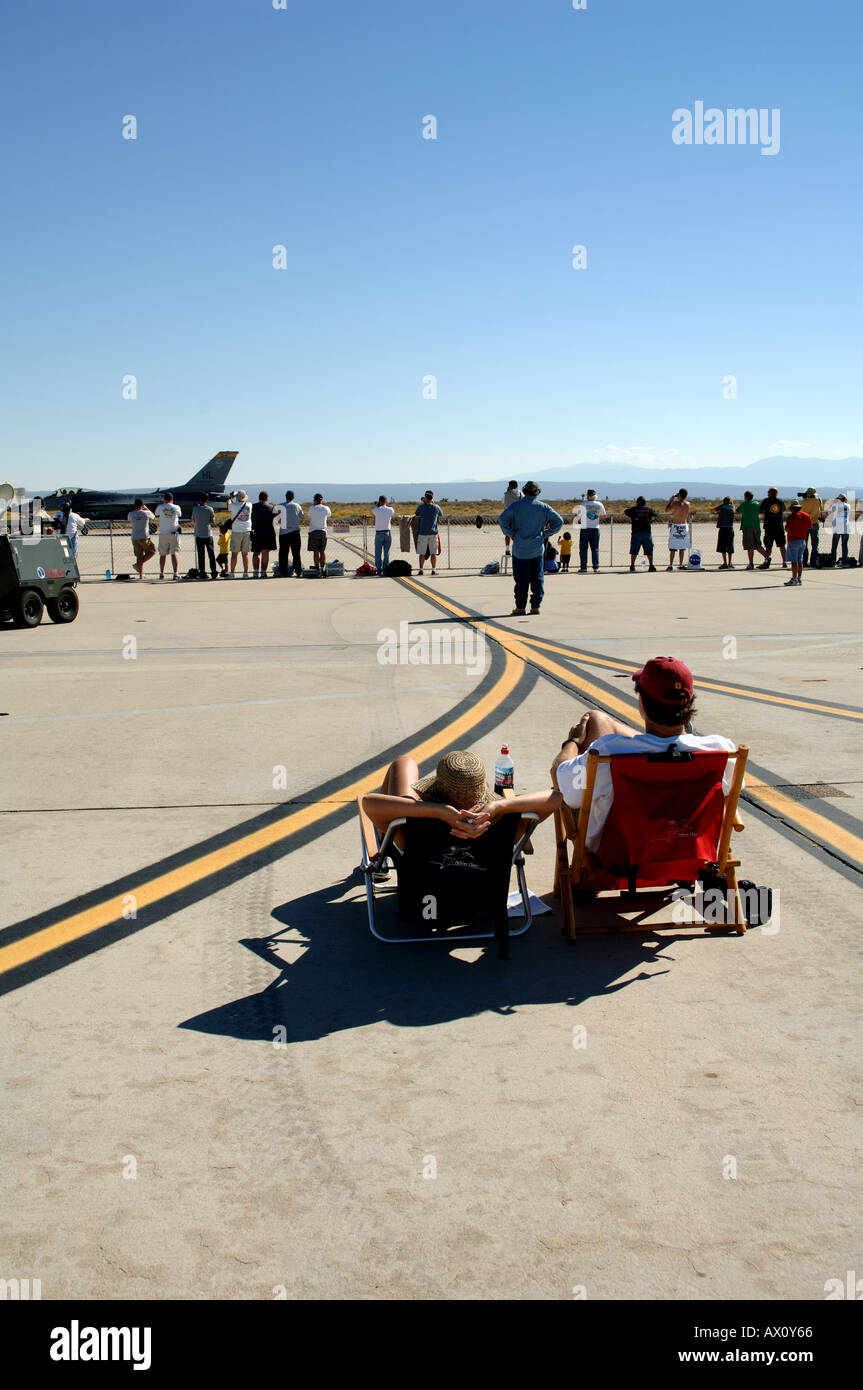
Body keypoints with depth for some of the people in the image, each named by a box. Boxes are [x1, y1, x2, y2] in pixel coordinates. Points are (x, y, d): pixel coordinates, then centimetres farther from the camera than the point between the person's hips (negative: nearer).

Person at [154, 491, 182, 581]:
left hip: (163, 533, 1)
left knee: (163, 554, 10)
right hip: (174, 533, -1)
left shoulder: (160, 507, -1)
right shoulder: (176, 508, -1)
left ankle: (161, 573, 14)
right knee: (174, 553, -2)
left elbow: (156, 516, 16)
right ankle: (176, 573, -10)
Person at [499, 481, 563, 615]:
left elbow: (503, 519, -15)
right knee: (537, 578, 8)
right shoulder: (543, 507, 3)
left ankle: (520, 607, 4)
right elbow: (558, 521, 1)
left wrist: (511, 534, -4)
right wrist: (546, 534, 6)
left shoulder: (515, 505, -4)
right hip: (537, 548, 2)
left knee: (521, 579, 2)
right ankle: (535, 606, 9)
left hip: (520, 549, -2)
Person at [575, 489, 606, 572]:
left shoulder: (583, 505, -7)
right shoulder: (599, 505, 2)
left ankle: (583, 567, 1)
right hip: (595, 529, 3)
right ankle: (596, 567, 4)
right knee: (595, 548, 8)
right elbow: (603, 515, 16)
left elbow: (576, 516, -6)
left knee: (583, 548, 4)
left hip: (585, 529, -3)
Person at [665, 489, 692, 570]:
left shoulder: (676, 503, -13)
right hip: (685, 526, 4)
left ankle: (670, 565, -2)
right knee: (682, 548, 10)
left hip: (675, 526, -4)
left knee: (672, 548, 0)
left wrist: (670, 501, 8)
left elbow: (666, 510, -2)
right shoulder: (688, 504, 1)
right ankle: (680, 565, 11)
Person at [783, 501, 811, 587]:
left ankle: (794, 579, -11)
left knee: (794, 561, -8)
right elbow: (810, 527, 18)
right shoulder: (806, 515, 7)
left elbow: (787, 529, -12)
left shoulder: (792, 516, -13)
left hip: (793, 540, -7)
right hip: (803, 540, 7)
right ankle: (799, 578, 17)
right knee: (800, 561, 13)